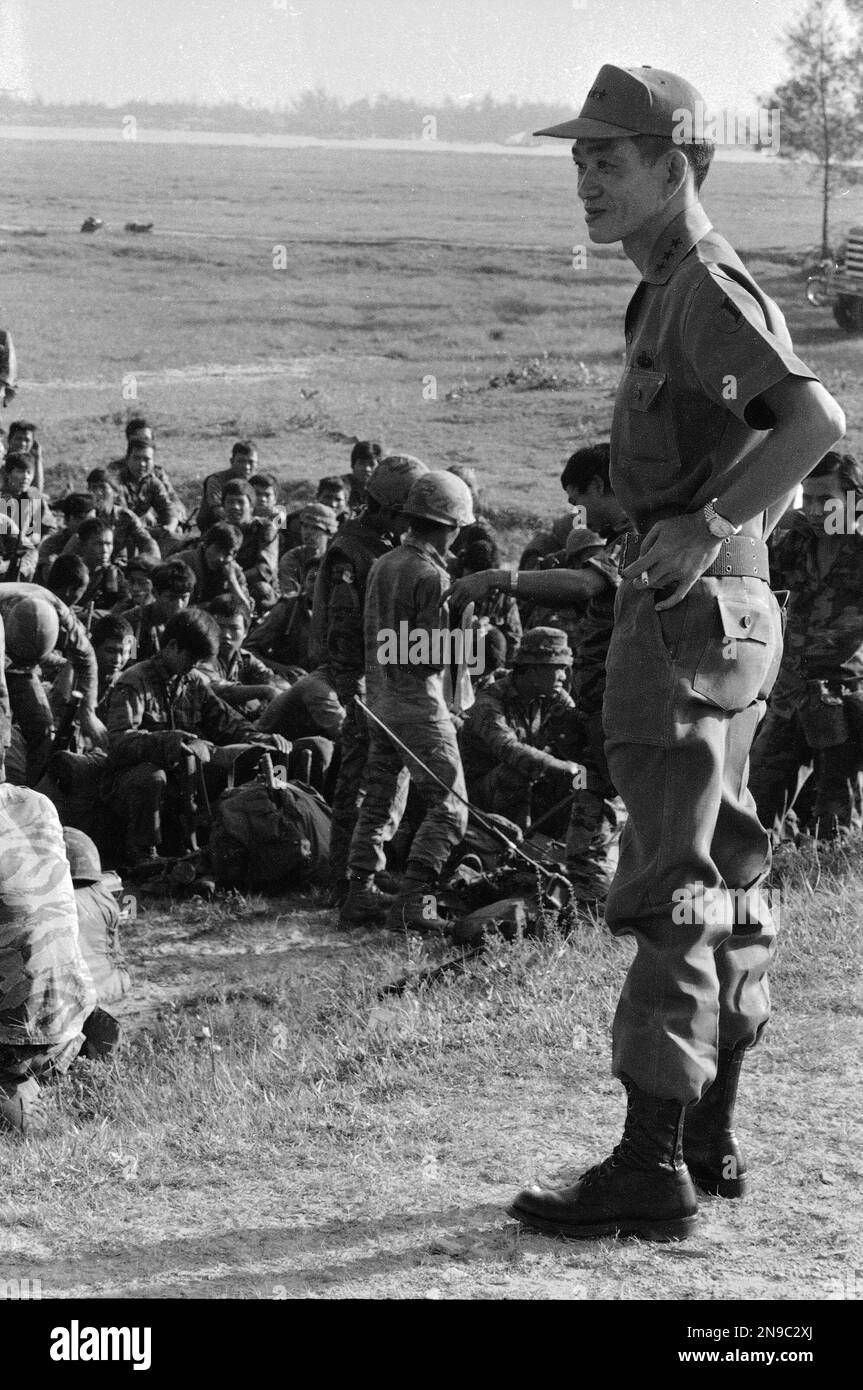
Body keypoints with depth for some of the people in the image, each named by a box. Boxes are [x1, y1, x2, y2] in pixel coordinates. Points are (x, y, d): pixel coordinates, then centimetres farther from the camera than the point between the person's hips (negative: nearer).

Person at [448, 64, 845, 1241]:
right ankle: (711, 1140, 24)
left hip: (687, 616, -11)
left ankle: (652, 1168, -9)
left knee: (670, 891, -10)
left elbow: (817, 422, -30)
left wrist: (707, 528, -23)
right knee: (723, 888, 15)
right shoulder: (686, 291, 17)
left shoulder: (705, 290, -14)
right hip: (723, 613, 11)